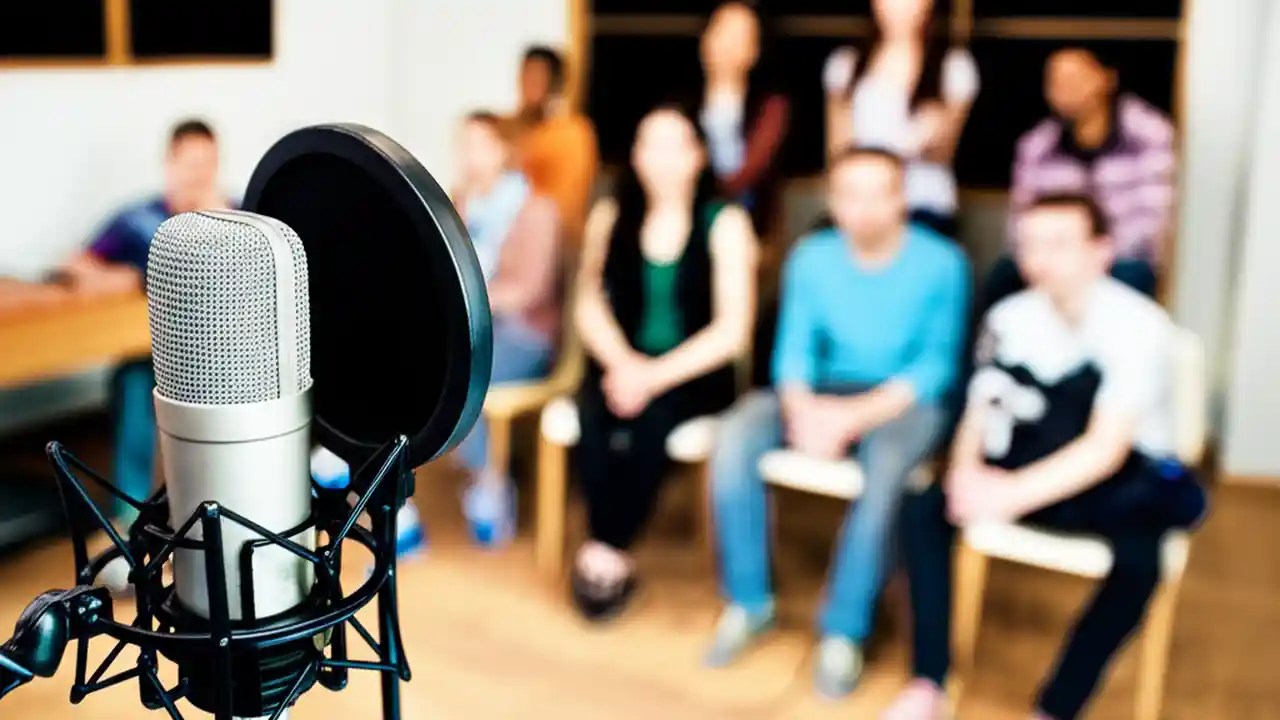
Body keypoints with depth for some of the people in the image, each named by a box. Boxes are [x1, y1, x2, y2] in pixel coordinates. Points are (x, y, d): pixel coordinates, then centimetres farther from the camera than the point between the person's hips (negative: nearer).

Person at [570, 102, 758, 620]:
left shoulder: (725, 225, -3)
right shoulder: (609, 216, 6)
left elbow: (732, 331, -9)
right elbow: (589, 304, 4)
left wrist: (657, 376, -20)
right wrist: (622, 362, -16)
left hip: (693, 376, -2)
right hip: (620, 365, 2)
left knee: (649, 417, -33)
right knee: (596, 416, -30)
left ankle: (606, 552, -17)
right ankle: (610, 555, -19)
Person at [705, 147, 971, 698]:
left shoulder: (942, 263, -11)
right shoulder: (811, 257, 0)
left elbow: (936, 366, -13)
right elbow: (795, 347, 0)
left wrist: (854, 417, -24)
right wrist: (802, 408, -22)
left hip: (906, 399, -3)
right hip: (825, 389, 4)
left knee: (885, 468, -37)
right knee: (734, 438, -24)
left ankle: (845, 631, -20)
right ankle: (749, 601, -8)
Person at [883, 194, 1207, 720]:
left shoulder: (1141, 326, -18)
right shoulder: (1009, 317, -3)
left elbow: (1106, 448, -25)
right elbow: (977, 416, -1)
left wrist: (1016, 494, -35)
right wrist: (967, 472, -23)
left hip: (1124, 480, -4)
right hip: (1033, 471, 4)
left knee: (1139, 558, -36)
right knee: (924, 509, -18)